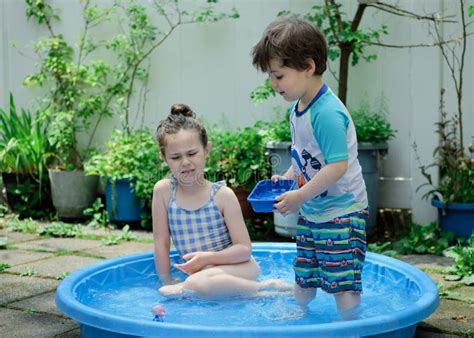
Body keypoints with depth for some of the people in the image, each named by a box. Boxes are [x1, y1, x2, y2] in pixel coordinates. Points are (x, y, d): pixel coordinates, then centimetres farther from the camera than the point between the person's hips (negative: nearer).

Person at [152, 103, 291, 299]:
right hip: (199, 271, 4)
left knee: (197, 283, -33)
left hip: (238, 266, -4)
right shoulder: (163, 191, -5)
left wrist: (208, 257, -20)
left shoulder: (223, 195, -11)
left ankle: (265, 288, -15)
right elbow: (161, 242, 0)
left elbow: (244, 248, -9)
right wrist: (167, 281, 2)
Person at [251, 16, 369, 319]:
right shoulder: (297, 108, 4)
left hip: (341, 210, -9)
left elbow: (337, 166, -29)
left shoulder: (327, 113, -25)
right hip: (311, 211, 9)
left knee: (342, 281, -2)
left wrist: (300, 196, -23)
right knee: (303, 276, 20)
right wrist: (288, 177, 2)